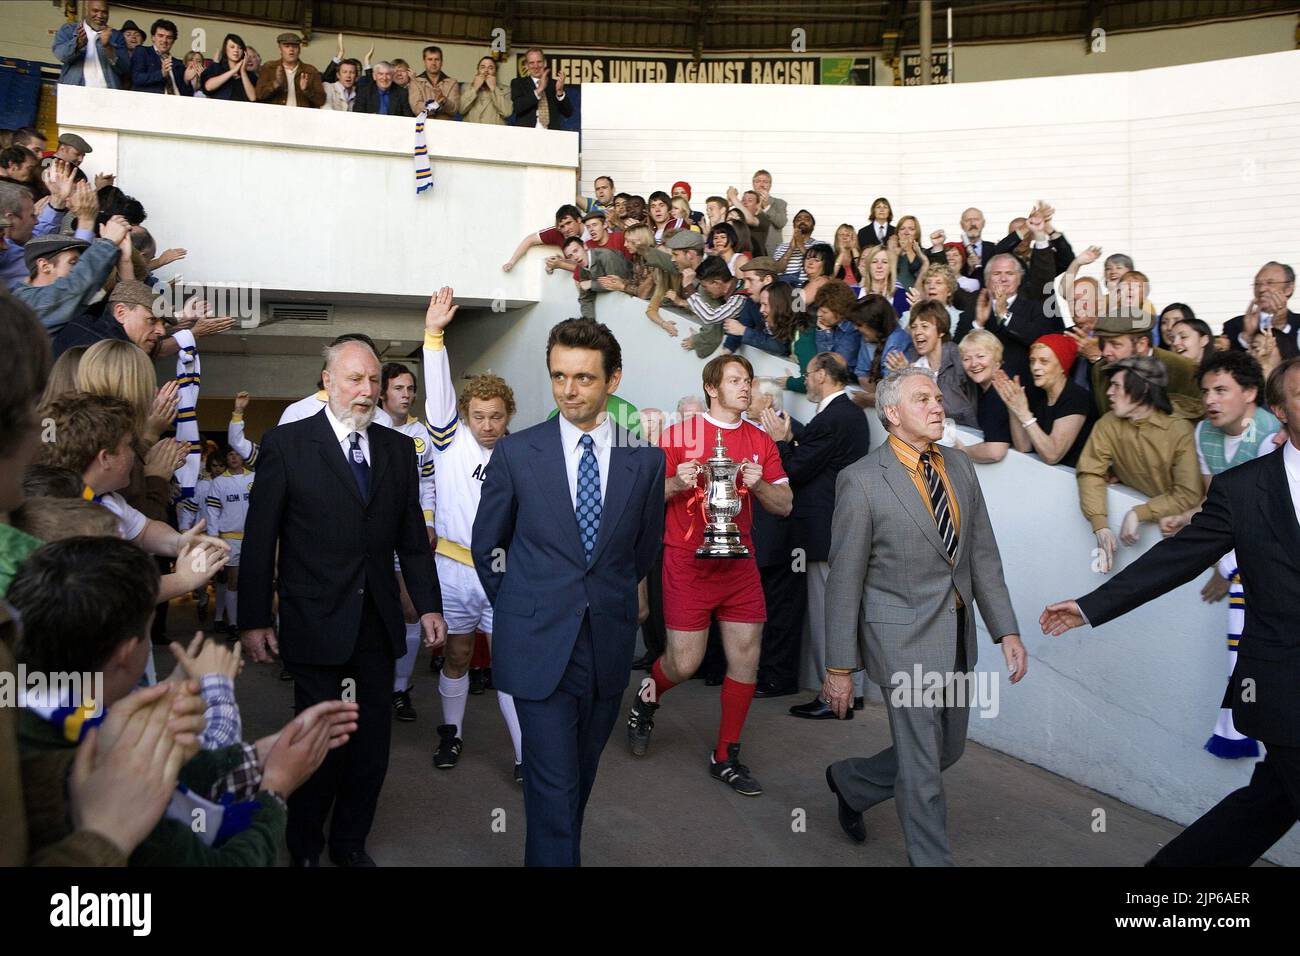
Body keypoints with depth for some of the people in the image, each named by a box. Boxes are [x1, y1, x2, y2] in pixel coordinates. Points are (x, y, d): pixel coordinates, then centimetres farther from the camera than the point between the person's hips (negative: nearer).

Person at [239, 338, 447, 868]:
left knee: (373, 739, 11)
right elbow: (260, 539, -5)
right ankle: (305, 846, 30)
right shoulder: (286, 443, -4)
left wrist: (428, 605, 5)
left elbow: (412, 536, 10)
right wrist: (254, 620, -6)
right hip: (316, 621, -4)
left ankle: (350, 841, 32)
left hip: (379, 622, 4)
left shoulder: (398, 448, 8)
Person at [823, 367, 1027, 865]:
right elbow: (844, 580, -11)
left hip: (957, 636, 7)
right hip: (904, 637, -7)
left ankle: (850, 781, 41)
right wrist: (839, 668, -10)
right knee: (923, 766, 2)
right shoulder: (862, 480, -13)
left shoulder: (960, 466, 6)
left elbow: (983, 554, 9)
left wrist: (1006, 630, 3)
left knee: (947, 749, 19)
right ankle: (932, 859, 24)